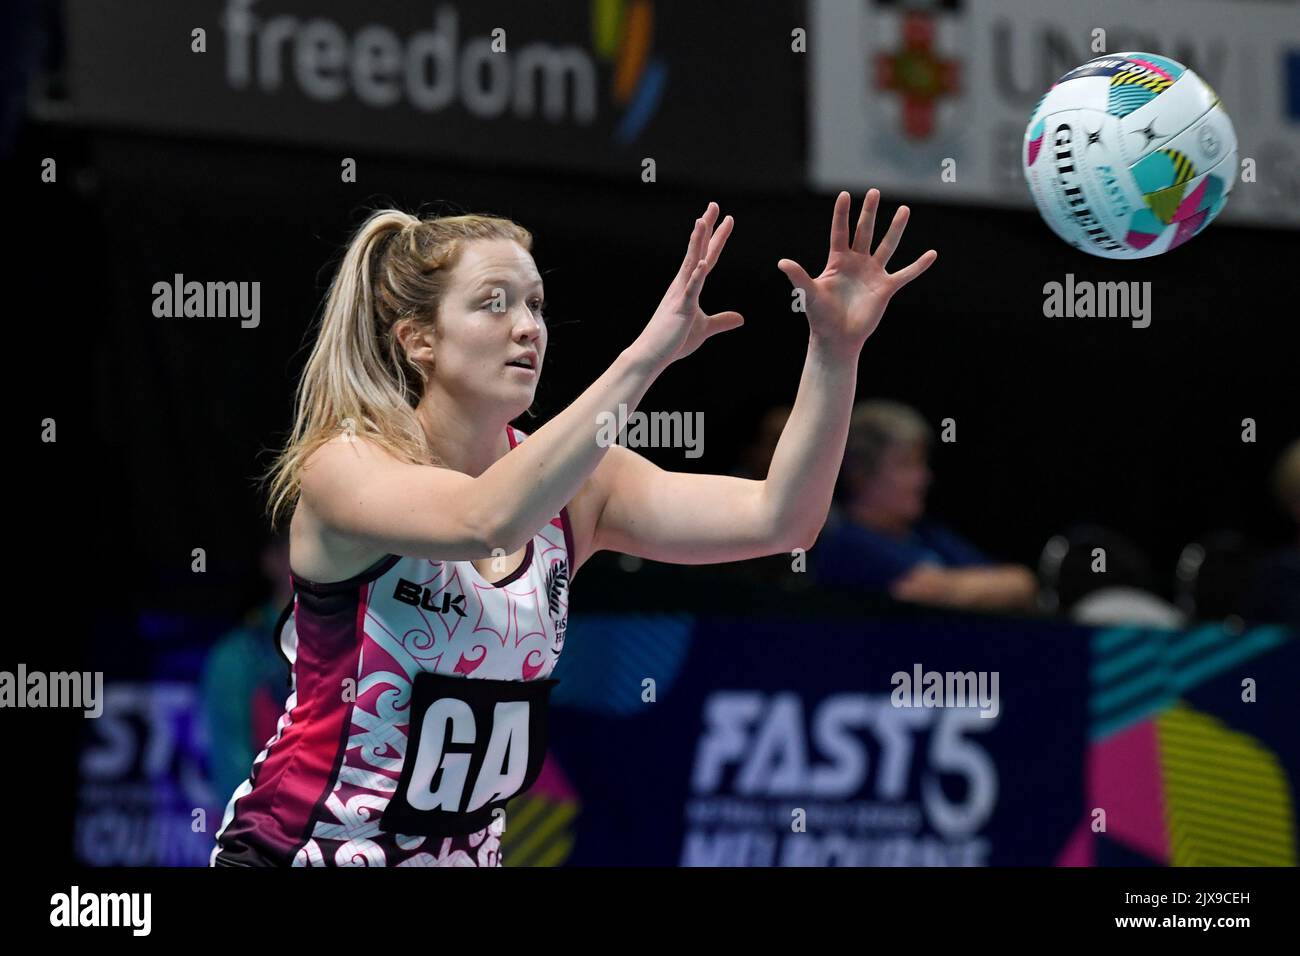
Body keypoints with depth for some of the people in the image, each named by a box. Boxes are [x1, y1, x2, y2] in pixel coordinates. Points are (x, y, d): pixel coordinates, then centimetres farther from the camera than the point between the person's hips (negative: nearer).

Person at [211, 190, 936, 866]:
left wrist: (835, 351, -24)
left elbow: (774, 521, -11)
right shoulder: (342, 468, -16)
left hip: (465, 852, 5)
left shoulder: (573, 483, -1)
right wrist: (646, 355, -41)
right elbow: (483, 521, -35)